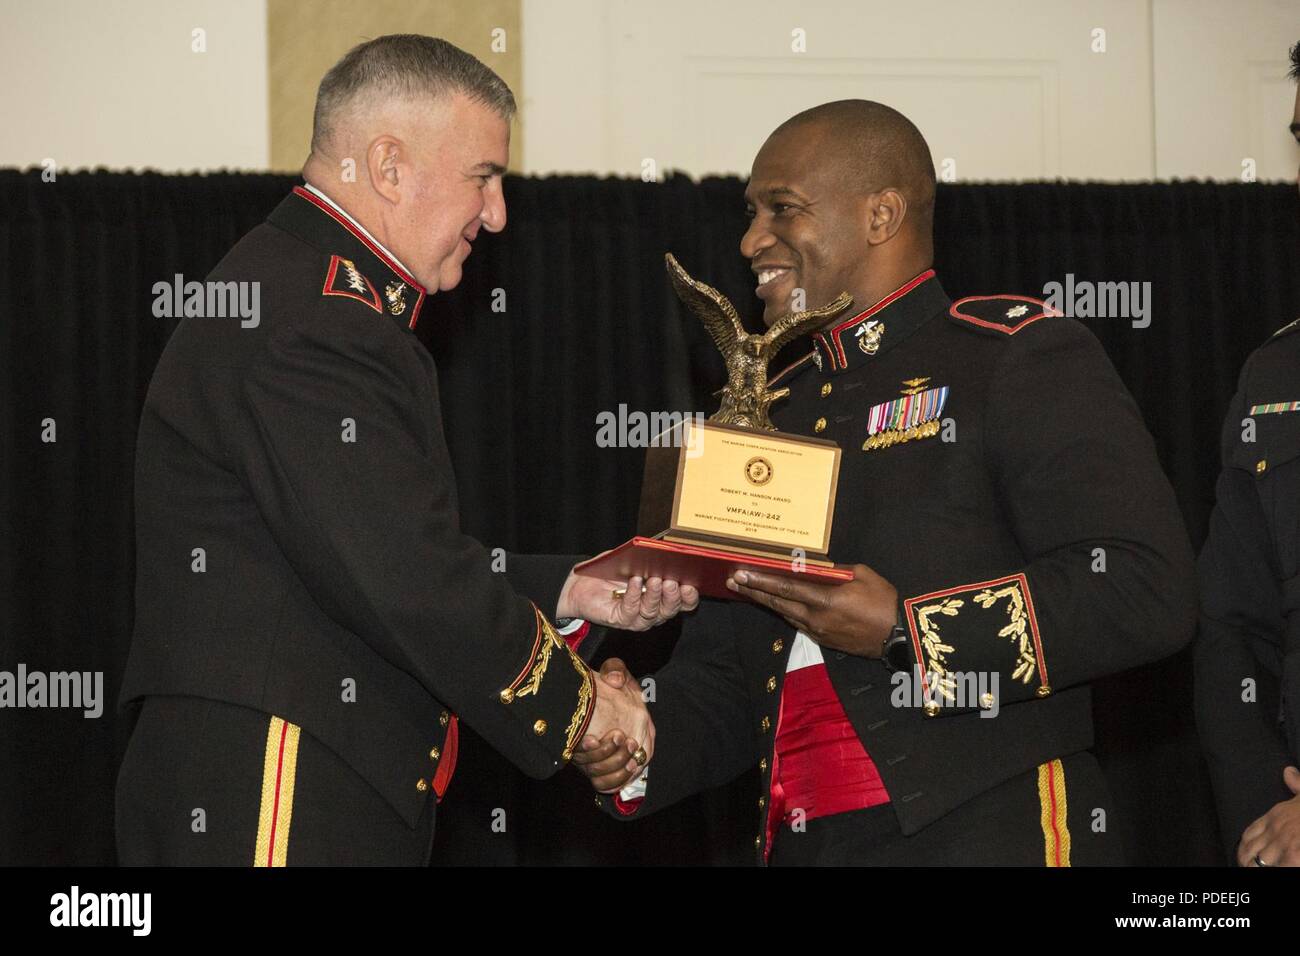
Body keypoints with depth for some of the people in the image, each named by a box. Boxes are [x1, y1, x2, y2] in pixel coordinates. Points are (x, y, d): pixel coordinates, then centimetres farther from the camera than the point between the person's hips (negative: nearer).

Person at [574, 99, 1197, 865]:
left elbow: (1148, 591, -16)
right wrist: (638, 745, -1)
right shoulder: (768, 411, 17)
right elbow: (724, 672, 20)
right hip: (801, 843, 6)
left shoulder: (1021, 357, -4)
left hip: (991, 837, -6)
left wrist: (905, 630, -18)